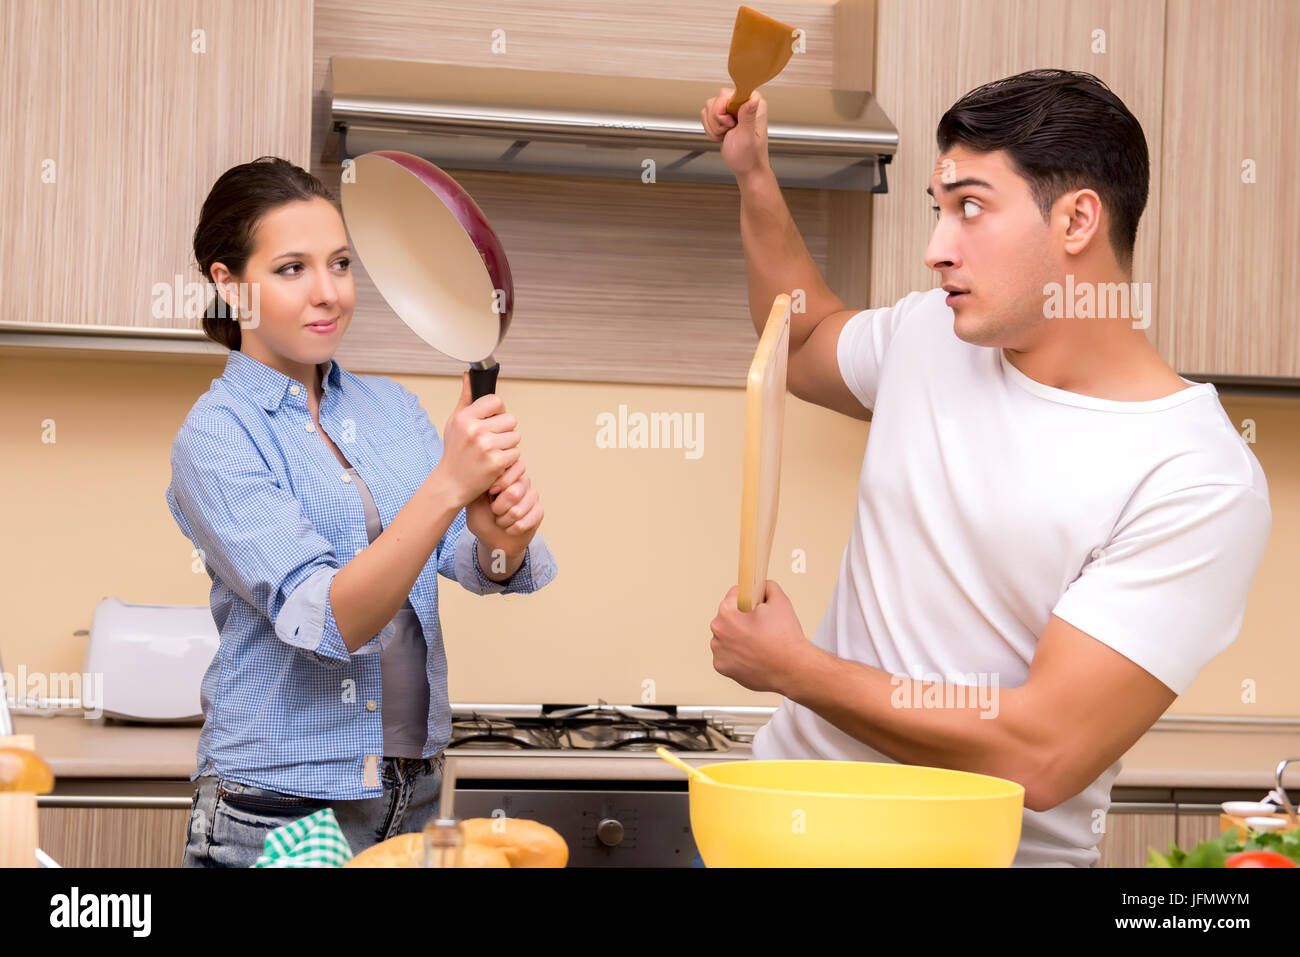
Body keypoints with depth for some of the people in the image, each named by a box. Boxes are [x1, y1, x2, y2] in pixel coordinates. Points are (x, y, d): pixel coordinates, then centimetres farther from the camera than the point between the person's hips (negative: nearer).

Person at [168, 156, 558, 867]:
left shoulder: (391, 407, 7)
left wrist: (500, 534, -27)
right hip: (277, 810, -5)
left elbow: (480, 568, -4)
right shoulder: (214, 436, -11)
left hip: (416, 797, 5)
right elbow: (326, 623, -22)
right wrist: (447, 483, -34)